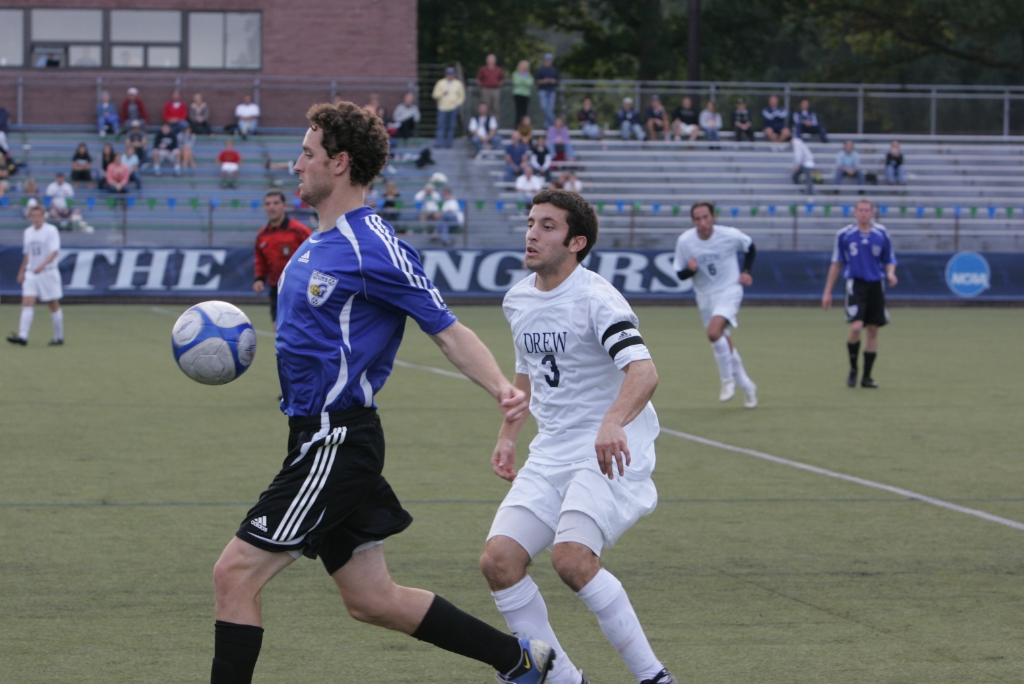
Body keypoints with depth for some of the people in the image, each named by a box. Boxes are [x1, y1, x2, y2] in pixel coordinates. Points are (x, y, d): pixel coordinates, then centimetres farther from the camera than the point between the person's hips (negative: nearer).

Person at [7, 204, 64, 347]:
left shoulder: (51, 230, -7)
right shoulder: (28, 232, 12)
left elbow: (54, 252, -16)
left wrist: (42, 265, -30)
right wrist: (22, 271, 20)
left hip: (48, 272, -5)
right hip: (31, 273, 5)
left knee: (54, 306, 4)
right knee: (27, 303, -9)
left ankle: (59, 337, 14)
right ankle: (22, 336, -18)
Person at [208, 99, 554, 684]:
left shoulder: (373, 247, -15)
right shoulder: (319, 244, 14)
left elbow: (447, 329, -16)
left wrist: (501, 387, -30)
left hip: (338, 443, -10)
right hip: (323, 438, 10)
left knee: (236, 573, -10)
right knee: (373, 600, 13)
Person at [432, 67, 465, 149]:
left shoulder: (458, 84, 9)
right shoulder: (441, 83, 6)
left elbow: (462, 95, 16)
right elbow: (435, 95, 4)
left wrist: (458, 103, 2)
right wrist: (442, 94, -14)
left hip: (453, 108, 1)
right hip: (443, 108, -1)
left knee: (451, 126, -1)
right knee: (441, 126, -9)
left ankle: (448, 142, 4)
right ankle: (439, 142, -11)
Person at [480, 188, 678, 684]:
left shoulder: (596, 299, -15)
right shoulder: (518, 300, 10)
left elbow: (644, 372, -31)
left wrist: (614, 422, -48)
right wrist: (507, 435, 22)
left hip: (612, 453, -7)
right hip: (550, 455, 8)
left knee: (571, 559, -28)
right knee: (498, 561, -9)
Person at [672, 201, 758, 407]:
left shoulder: (730, 236, -15)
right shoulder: (684, 241, -12)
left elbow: (750, 247, 8)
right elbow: (680, 274, -3)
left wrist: (746, 271, -1)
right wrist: (690, 269, -25)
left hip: (729, 291, -4)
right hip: (705, 297, 4)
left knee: (714, 332, -28)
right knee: (724, 344, 10)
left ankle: (728, 380, -9)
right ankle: (747, 387, 28)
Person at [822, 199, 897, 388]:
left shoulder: (881, 234, 4)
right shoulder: (844, 235, 1)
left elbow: (889, 260, 12)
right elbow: (836, 264, 8)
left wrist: (890, 273, -11)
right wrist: (828, 292, 8)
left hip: (876, 285, 3)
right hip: (856, 284, -3)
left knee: (873, 330, 3)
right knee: (856, 326, -18)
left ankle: (867, 376, 13)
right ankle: (853, 369, 3)